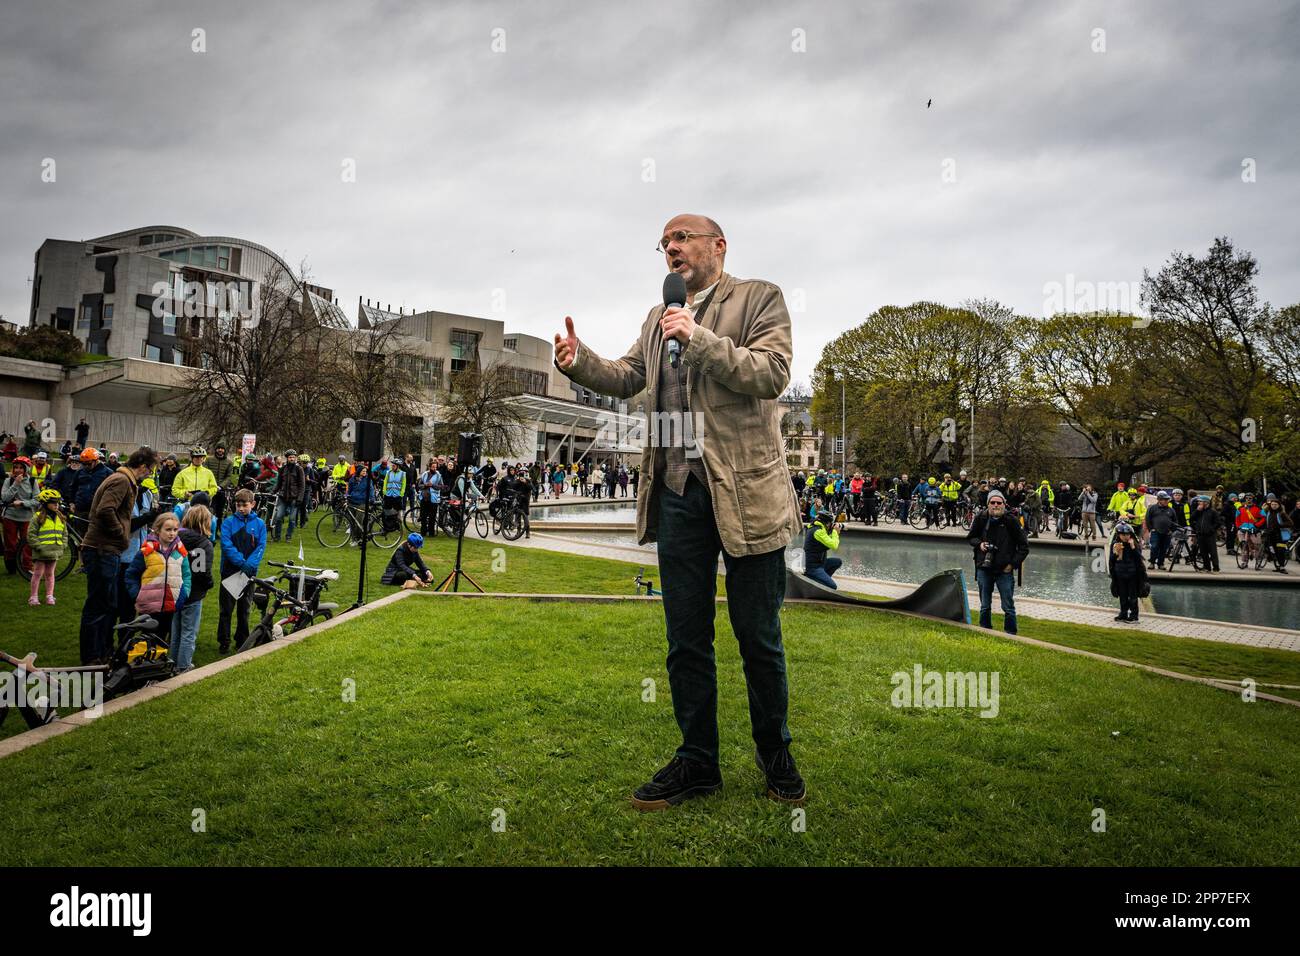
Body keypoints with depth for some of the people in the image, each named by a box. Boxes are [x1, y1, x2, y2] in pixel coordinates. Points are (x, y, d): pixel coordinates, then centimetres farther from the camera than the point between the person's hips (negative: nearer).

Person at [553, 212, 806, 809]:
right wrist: (579, 360, -7)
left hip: (744, 491, -5)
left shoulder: (759, 298, 1)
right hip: (677, 492, 5)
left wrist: (701, 339, -19)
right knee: (686, 638, 11)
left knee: (759, 638, 7)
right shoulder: (660, 317, 18)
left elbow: (771, 375, -11)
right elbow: (625, 378, 12)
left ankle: (776, 758, 28)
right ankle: (697, 762, 25)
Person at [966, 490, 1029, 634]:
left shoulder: (1011, 521, -7)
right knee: (985, 607, 12)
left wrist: (1013, 564, -7)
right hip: (984, 569, 2)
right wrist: (979, 544, -7)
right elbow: (971, 537, 14)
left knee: (1008, 607, 2)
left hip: (1005, 570, -2)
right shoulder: (981, 518, -2)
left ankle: (1010, 634, 13)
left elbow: (1024, 546, 0)